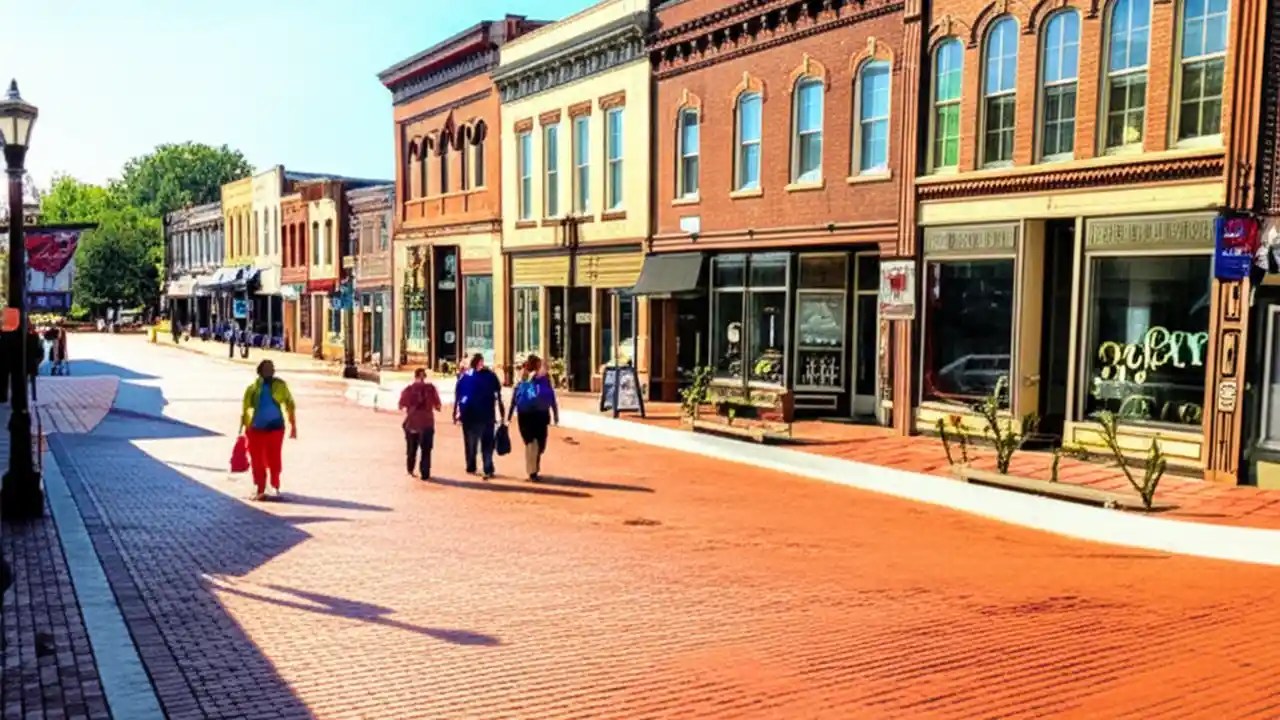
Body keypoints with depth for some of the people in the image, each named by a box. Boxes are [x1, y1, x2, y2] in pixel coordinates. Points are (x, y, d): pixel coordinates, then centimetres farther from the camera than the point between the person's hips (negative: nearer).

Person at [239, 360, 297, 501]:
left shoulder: (280, 386, 0)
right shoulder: (253, 388, 0)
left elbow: (290, 405, 4)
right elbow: (245, 409, 5)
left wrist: (293, 426, 3)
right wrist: (243, 429, 4)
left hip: (275, 428, -1)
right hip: (256, 429, 1)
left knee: (274, 459, 2)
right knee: (257, 460, 4)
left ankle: (275, 488, 16)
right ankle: (260, 490, 14)